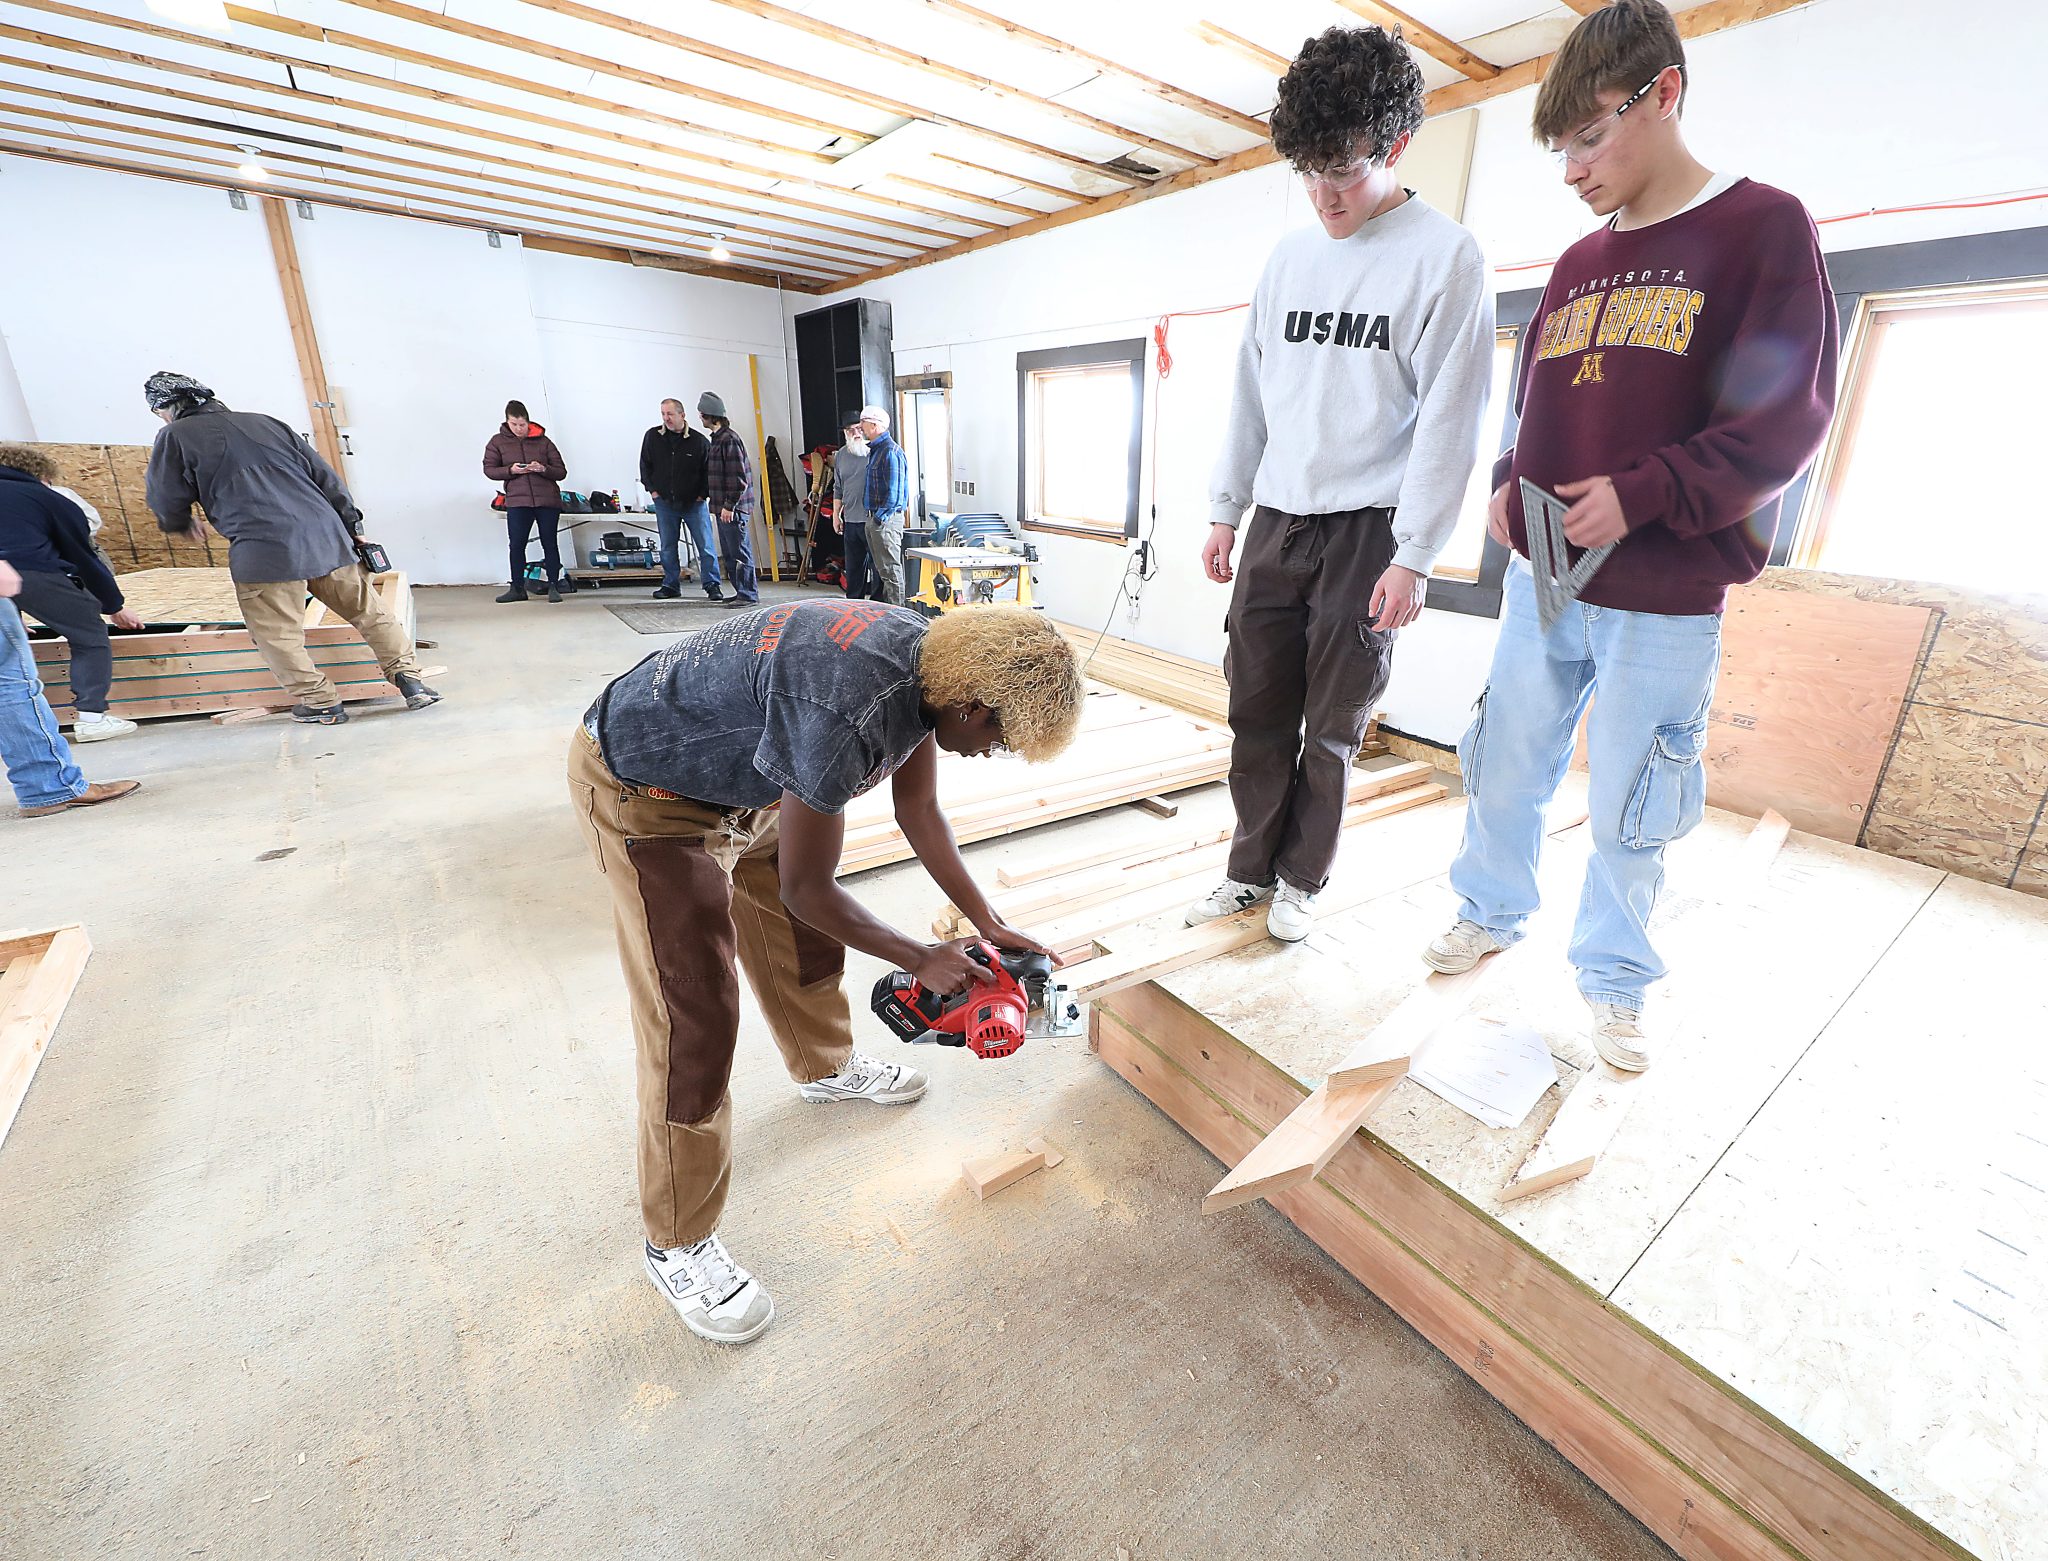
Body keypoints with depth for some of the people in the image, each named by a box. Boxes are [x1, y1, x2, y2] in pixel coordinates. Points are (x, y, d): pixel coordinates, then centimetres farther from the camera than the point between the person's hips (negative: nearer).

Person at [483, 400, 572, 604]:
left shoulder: (543, 441, 7)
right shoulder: (498, 442, 8)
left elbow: (561, 472, 5)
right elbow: (489, 469, 7)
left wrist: (543, 469, -14)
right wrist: (510, 470, -11)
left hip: (548, 500, 0)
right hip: (517, 501, 1)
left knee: (550, 543, 1)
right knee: (516, 544, -2)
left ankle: (553, 586, 9)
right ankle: (517, 588, 6)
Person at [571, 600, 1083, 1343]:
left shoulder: (934, 661, -12)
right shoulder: (842, 714, -39)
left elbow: (919, 812, 1)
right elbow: (807, 889, -25)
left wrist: (989, 924, 1)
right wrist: (922, 959, -11)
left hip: (740, 774, 9)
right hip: (641, 789, -8)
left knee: (804, 936, 20)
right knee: (692, 1021, -5)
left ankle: (826, 1065, 49)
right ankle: (678, 1245, 16)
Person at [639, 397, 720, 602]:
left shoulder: (699, 441, -8)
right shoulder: (652, 436, 1)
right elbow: (645, 465, 11)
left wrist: (703, 494, -5)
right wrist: (651, 489, 4)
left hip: (694, 502, -2)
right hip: (664, 502, 3)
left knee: (706, 545, -3)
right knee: (668, 547, 7)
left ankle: (712, 585, 5)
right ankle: (671, 585, 17)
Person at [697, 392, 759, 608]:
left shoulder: (729, 440, -14)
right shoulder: (718, 438, 18)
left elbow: (739, 478, -19)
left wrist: (729, 506, -19)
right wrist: (718, 504, 19)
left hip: (733, 508, -10)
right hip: (724, 507, 10)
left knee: (740, 552, -6)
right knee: (729, 554, 13)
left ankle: (748, 594, -1)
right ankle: (741, 592, 20)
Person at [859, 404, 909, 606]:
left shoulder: (890, 451, -15)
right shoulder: (875, 449, 17)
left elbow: (893, 491, -20)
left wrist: (881, 516, -19)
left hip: (886, 519, -10)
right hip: (874, 517, 10)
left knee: (889, 568, -6)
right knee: (879, 567, 15)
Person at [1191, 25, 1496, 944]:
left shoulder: (1445, 257, -2)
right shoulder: (1289, 256, 14)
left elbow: (1449, 417, -8)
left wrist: (1413, 556, -13)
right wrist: (1225, 512, 11)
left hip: (1368, 529, -5)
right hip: (1275, 522, 5)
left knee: (1333, 725, 2)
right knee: (1257, 709, 5)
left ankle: (1302, 878, 19)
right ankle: (1252, 868, 19)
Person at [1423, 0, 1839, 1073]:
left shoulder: (1763, 227, -1)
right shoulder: (1577, 266, 16)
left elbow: (1786, 419, -9)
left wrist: (1642, 494, -19)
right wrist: (1510, 485, 1)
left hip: (1665, 599, -5)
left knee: (1629, 806, 4)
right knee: (1505, 766, 11)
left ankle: (1614, 980, 24)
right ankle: (1491, 914, 33)